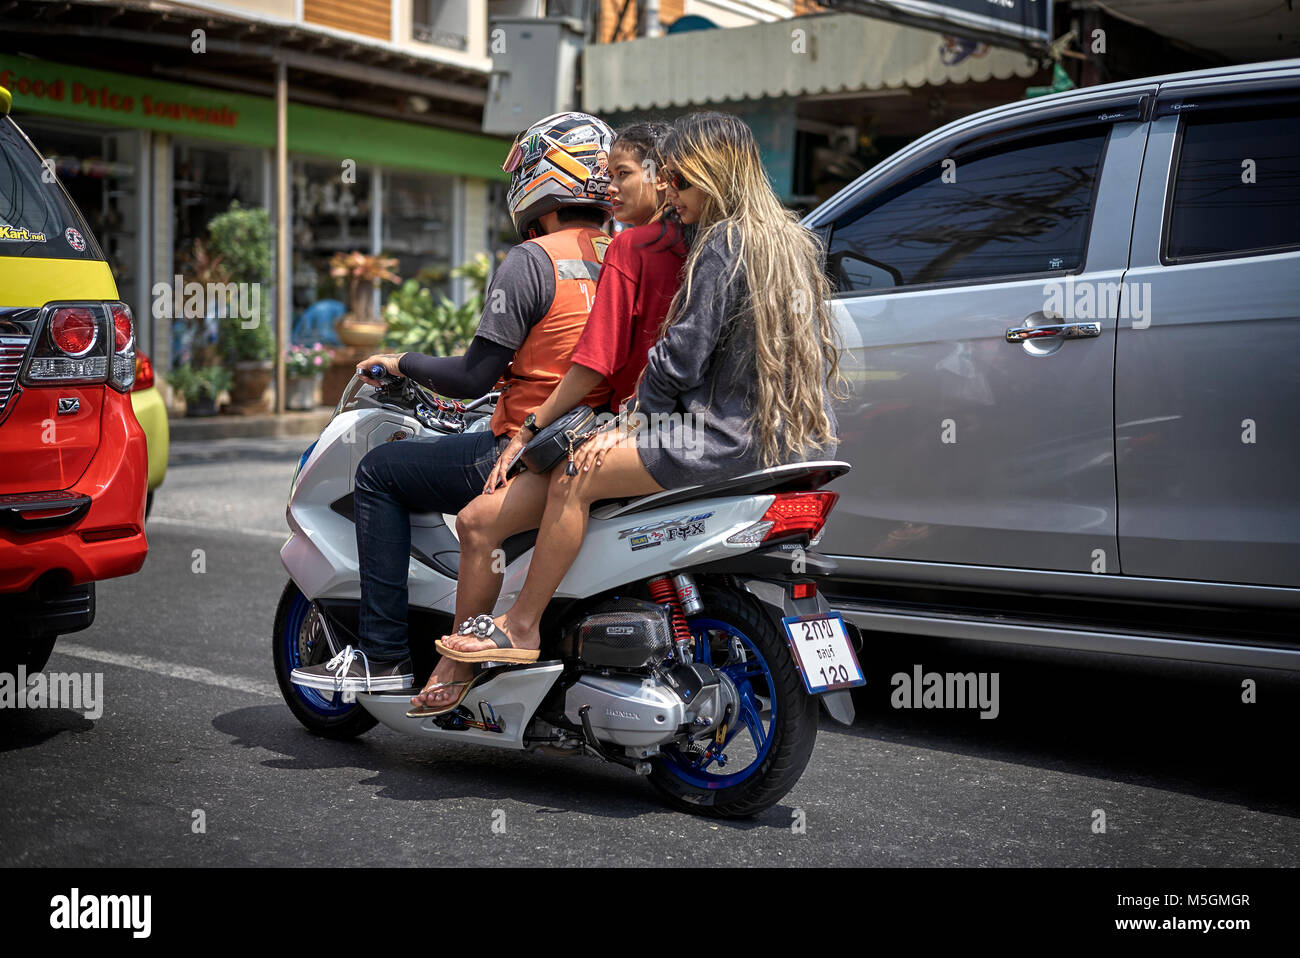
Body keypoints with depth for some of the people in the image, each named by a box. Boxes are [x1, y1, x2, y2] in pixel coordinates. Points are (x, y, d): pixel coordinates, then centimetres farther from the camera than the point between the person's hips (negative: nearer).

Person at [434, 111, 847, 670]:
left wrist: (638, 417, 1)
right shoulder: (792, 240, 16)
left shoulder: (722, 245, -13)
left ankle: (521, 627, 1)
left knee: (573, 478, -8)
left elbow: (682, 358, -16)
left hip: (733, 436, -11)